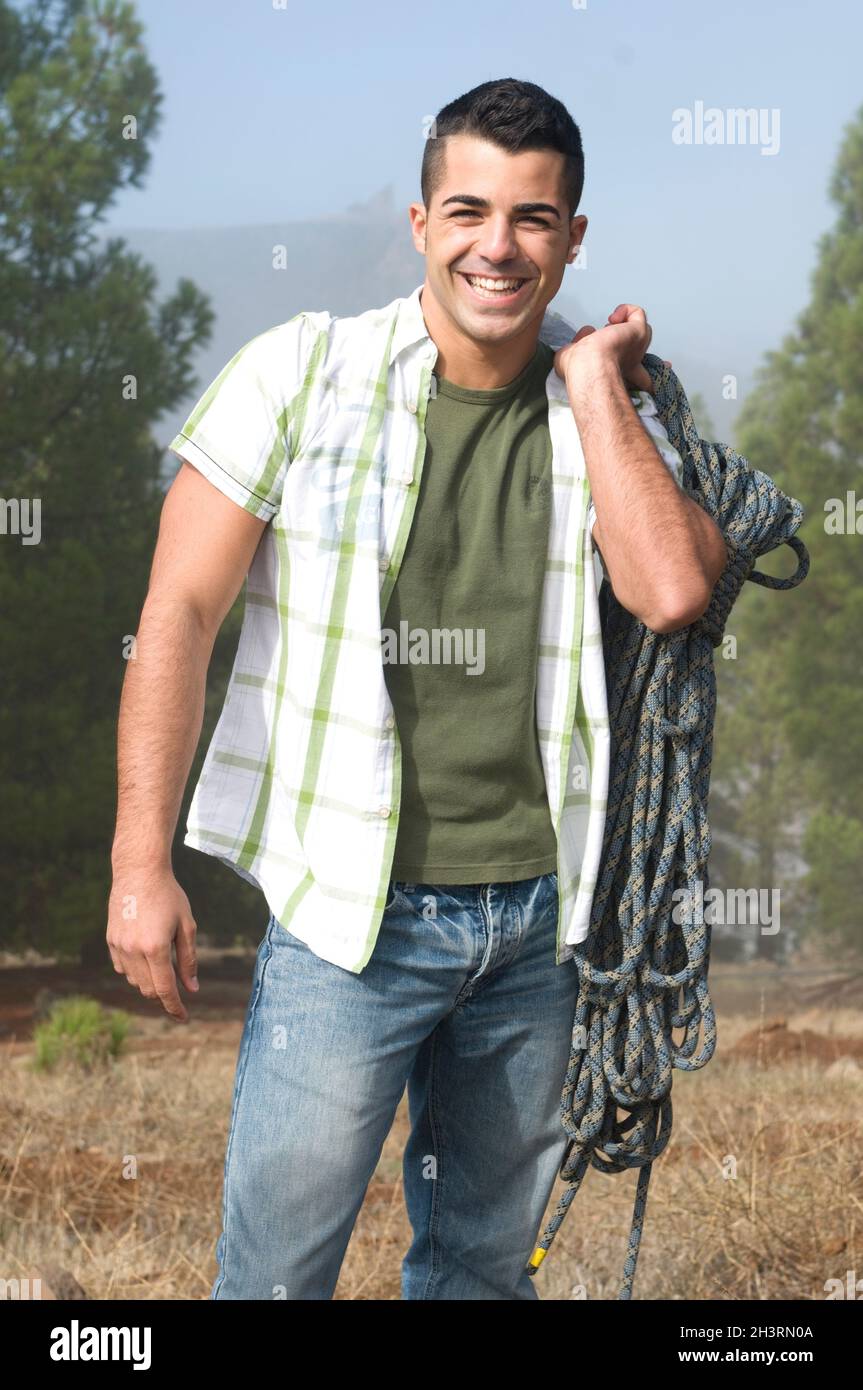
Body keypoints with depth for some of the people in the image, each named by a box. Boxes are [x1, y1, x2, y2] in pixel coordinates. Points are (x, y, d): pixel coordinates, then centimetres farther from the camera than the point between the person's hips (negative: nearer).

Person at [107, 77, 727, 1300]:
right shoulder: (302, 372, -5)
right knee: (275, 1267, 0)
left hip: (539, 915, 4)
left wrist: (598, 382, -8)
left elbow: (672, 590, -14)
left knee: (487, 1259, 17)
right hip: (354, 913, -3)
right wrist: (141, 864, -11)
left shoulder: (607, 411, 4)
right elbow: (181, 613, -6)